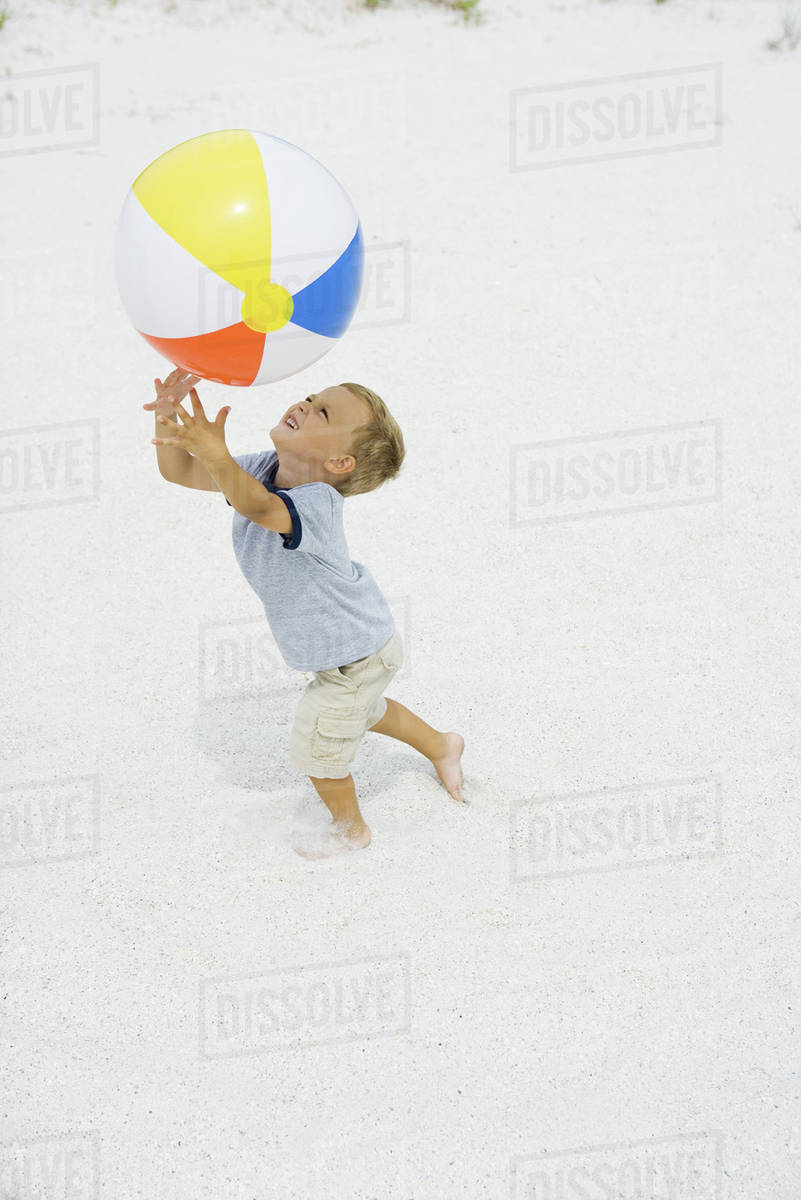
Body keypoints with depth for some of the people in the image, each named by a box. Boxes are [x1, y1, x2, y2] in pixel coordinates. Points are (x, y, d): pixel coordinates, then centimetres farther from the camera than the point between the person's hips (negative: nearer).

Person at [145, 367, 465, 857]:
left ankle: (350, 827, 40)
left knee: (317, 747, 13)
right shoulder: (266, 470, -16)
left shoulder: (318, 505, -41)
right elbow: (179, 471, -16)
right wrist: (168, 418, -36)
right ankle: (440, 745, 59)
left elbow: (258, 506, -62)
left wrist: (216, 456, -79)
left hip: (354, 653, -8)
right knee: (363, 708, 35)